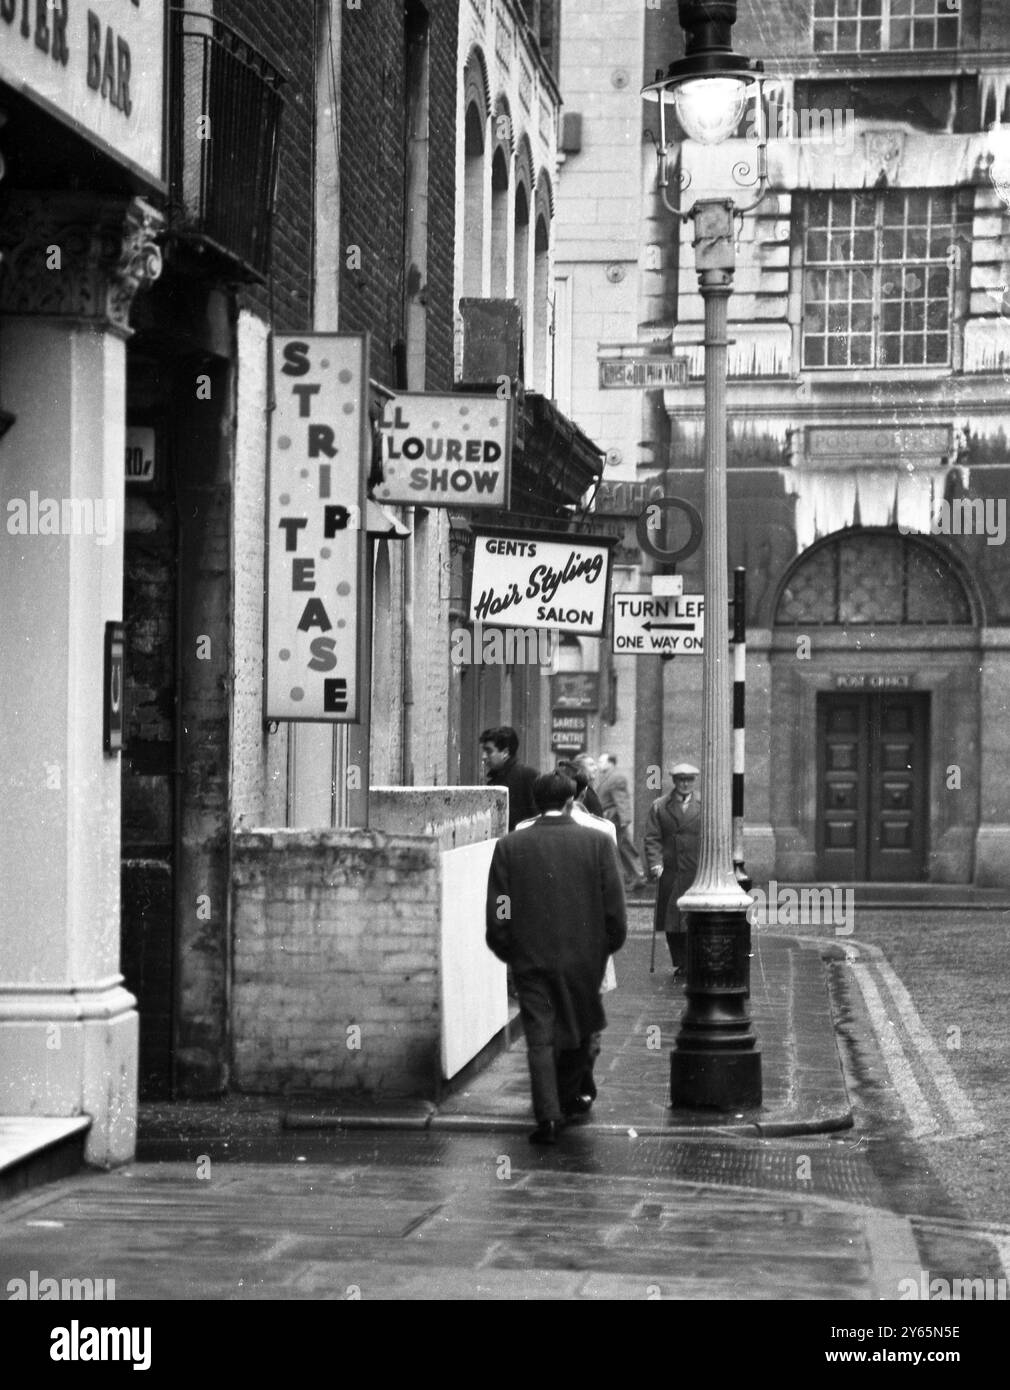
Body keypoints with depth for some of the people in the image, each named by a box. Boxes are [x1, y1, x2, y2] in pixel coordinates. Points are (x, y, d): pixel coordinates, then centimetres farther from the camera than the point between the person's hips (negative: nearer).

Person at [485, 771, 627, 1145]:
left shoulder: (509, 846, -4)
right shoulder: (596, 842, -5)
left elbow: (496, 914, -3)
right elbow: (615, 908, -4)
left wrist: (507, 951, 11)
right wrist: (607, 946, 10)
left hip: (530, 958, 0)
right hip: (584, 957, 1)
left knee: (540, 1038, 1)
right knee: (580, 1032, 21)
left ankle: (548, 1116, -8)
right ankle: (566, 1097, 33)